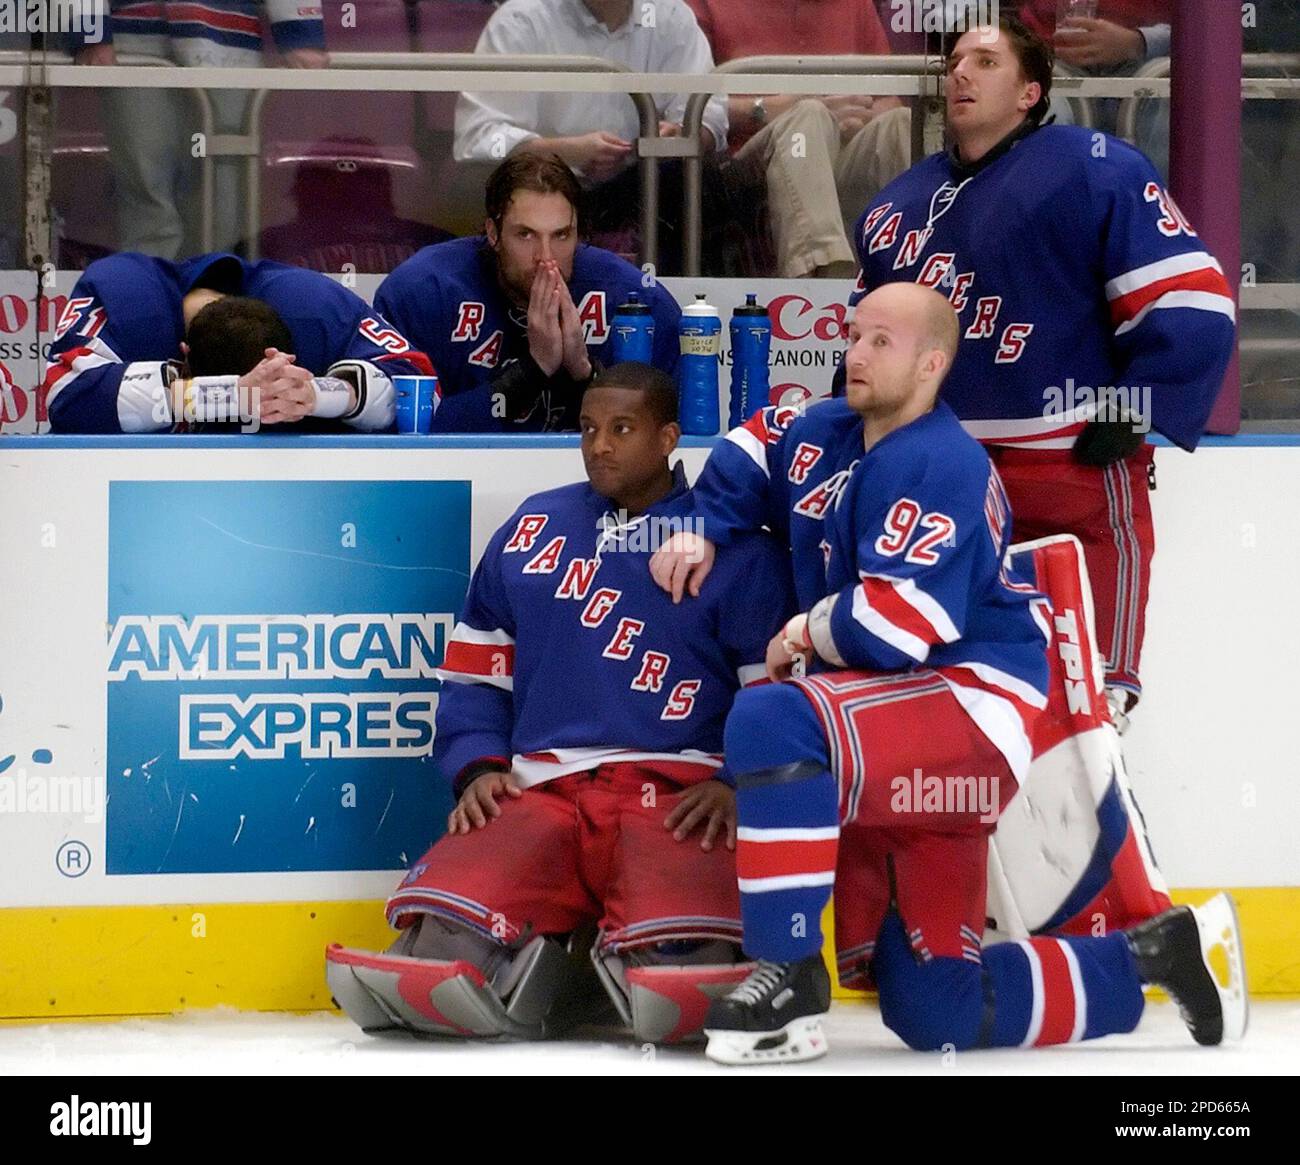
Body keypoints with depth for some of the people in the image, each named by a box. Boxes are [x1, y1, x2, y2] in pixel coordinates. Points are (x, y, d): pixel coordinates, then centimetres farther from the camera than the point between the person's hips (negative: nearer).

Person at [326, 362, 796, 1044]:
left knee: (676, 986, -31)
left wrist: (737, 785, -10)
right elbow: (475, 669, 22)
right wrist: (477, 768, 5)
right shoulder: (532, 532, 17)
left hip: (676, 797, -3)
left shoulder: (738, 548, 5)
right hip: (538, 792, 3)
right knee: (446, 934, -26)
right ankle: (528, 963, -5)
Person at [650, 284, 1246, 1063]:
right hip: (904, 751, 9)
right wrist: (702, 533, 14)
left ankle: (791, 986, -28)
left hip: (972, 708, -9)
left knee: (771, 725, -33)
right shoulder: (827, 436, 9)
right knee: (934, 1012, 7)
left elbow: (903, 622, -27)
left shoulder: (942, 467, -17)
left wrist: (806, 634, -10)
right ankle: (1159, 955, 21)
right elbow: (752, 452, 30)